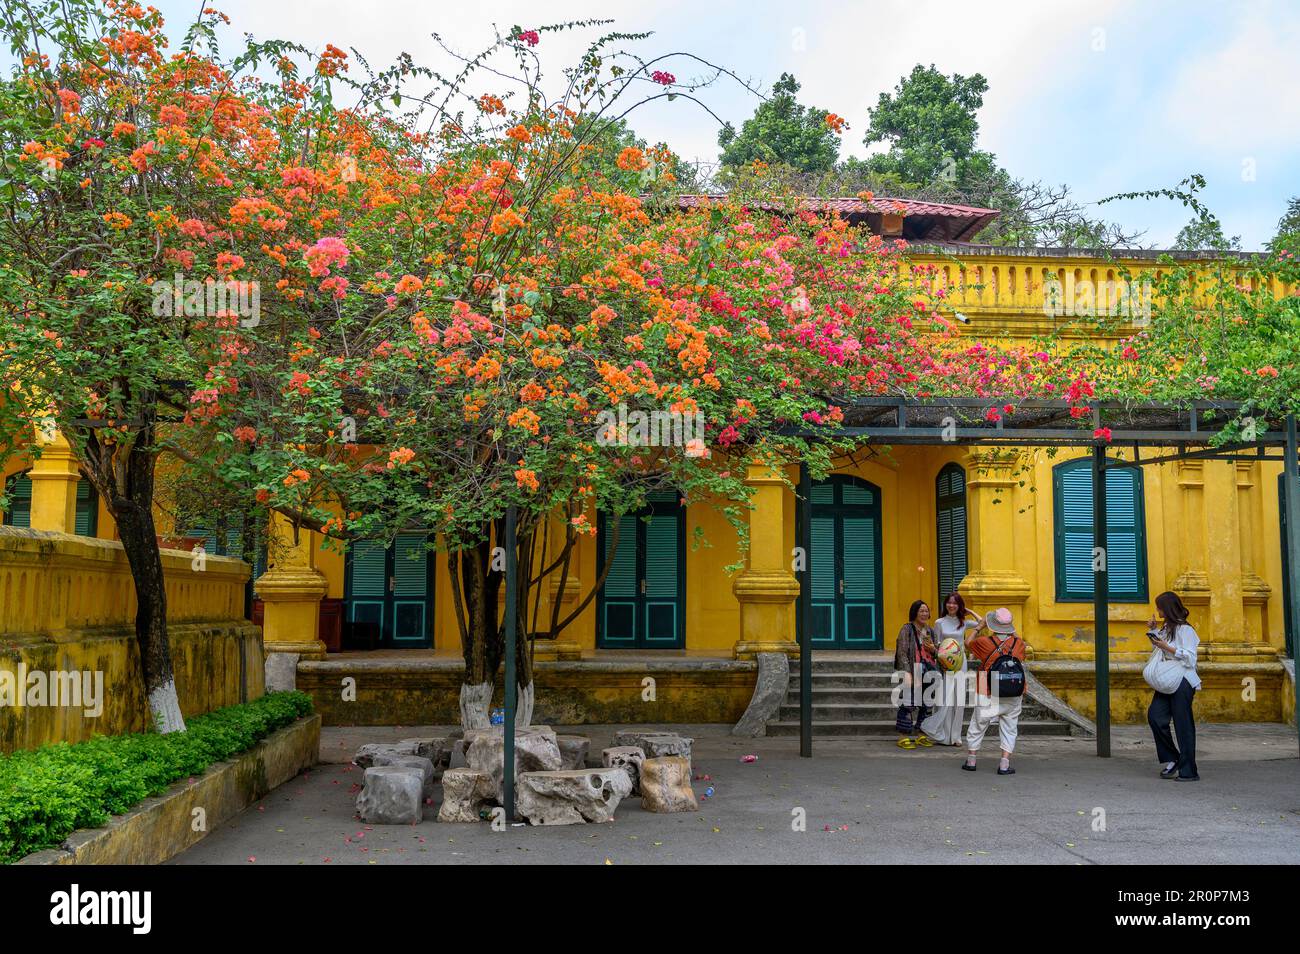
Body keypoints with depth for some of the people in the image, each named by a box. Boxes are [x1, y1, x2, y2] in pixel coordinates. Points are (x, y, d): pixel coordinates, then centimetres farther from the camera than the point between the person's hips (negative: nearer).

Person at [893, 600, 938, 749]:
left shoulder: (929, 630, 15)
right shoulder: (907, 629, -6)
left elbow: (935, 654, 23)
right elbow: (902, 653, -11)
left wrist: (933, 650, -1)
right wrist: (907, 672, -19)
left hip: (927, 671, 7)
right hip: (913, 671, -7)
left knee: (925, 703, 9)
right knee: (908, 703, -7)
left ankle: (920, 735, 19)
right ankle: (903, 737, -3)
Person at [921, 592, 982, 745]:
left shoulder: (964, 622, 8)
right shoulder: (940, 623, 2)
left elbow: (983, 623, -2)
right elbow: (936, 645, 4)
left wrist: (969, 611, 6)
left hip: (960, 663, 3)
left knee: (959, 700, 2)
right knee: (945, 699, -8)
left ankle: (955, 736, 9)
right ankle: (943, 736, 3)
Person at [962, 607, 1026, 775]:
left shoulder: (985, 642, -11)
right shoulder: (1019, 643, -3)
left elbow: (968, 643, 9)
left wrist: (980, 627, 17)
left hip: (988, 697, -2)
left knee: (976, 728, 12)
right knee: (1009, 730, 10)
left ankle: (971, 761, 20)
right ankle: (1004, 765, 5)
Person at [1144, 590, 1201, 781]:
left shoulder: (1184, 629, -9)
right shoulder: (1165, 627, 17)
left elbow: (1190, 657, -15)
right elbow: (1158, 651, 26)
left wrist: (1168, 647, -19)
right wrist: (1153, 633, 15)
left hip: (1182, 681, -8)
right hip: (1166, 681, 8)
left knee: (1183, 725, -4)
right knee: (1154, 715, -5)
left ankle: (1188, 771, 1)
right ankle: (1172, 759, 8)